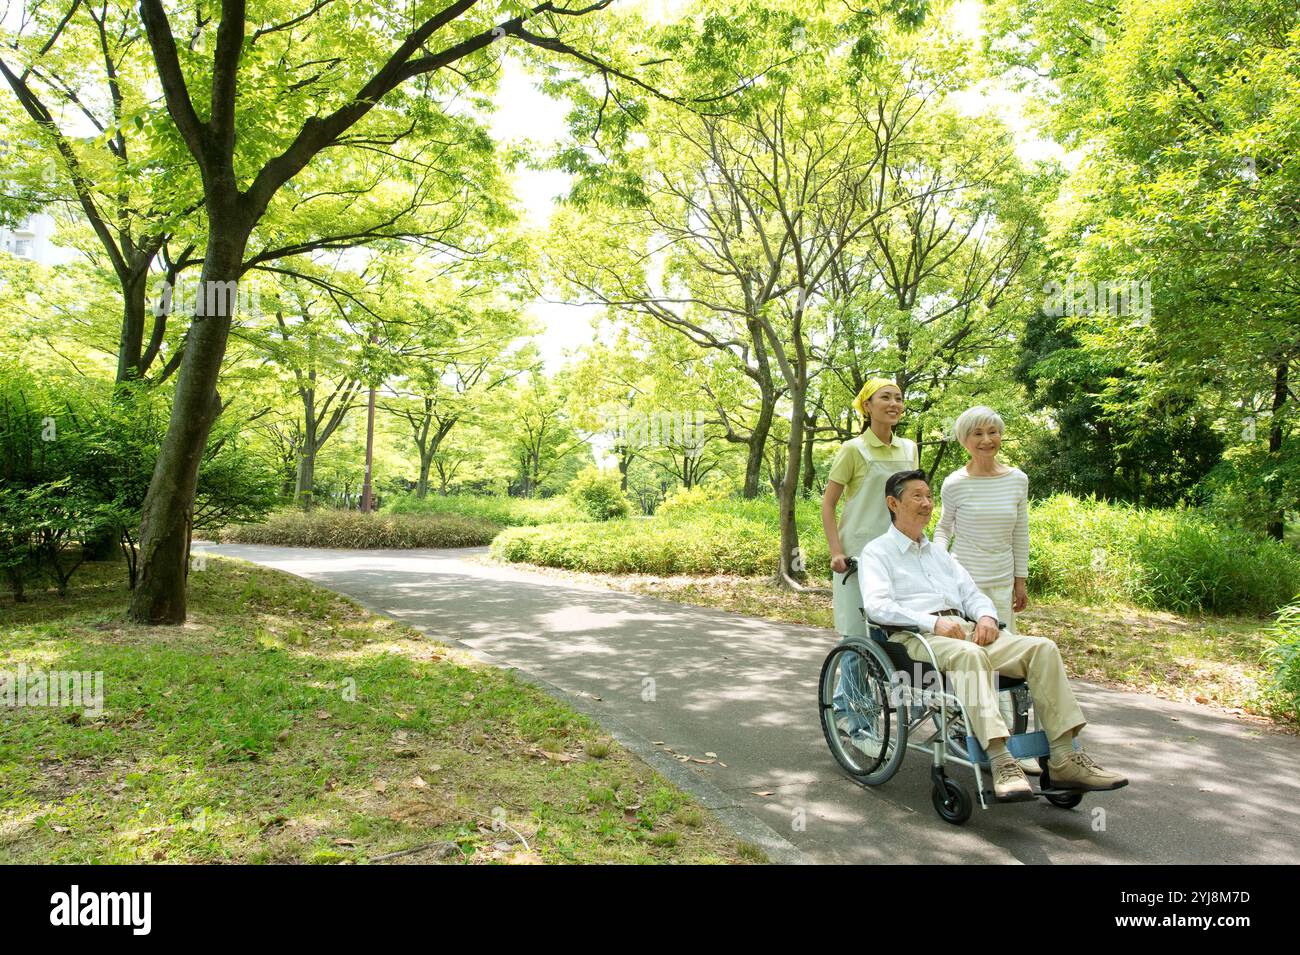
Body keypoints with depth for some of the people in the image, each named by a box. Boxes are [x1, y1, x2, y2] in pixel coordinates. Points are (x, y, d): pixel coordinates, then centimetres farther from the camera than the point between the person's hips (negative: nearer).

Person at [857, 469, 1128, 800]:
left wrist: (986, 616, -2)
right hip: (916, 636, -6)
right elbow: (876, 606, -10)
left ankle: (1065, 759, -18)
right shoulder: (877, 552, 7)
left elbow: (971, 594, 23)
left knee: (1042, 647, -15)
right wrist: (934, 623, -21)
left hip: (965, 630, 7)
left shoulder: (938, 553, 29)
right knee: (970, 654, -38)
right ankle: (1001, 762, -43)